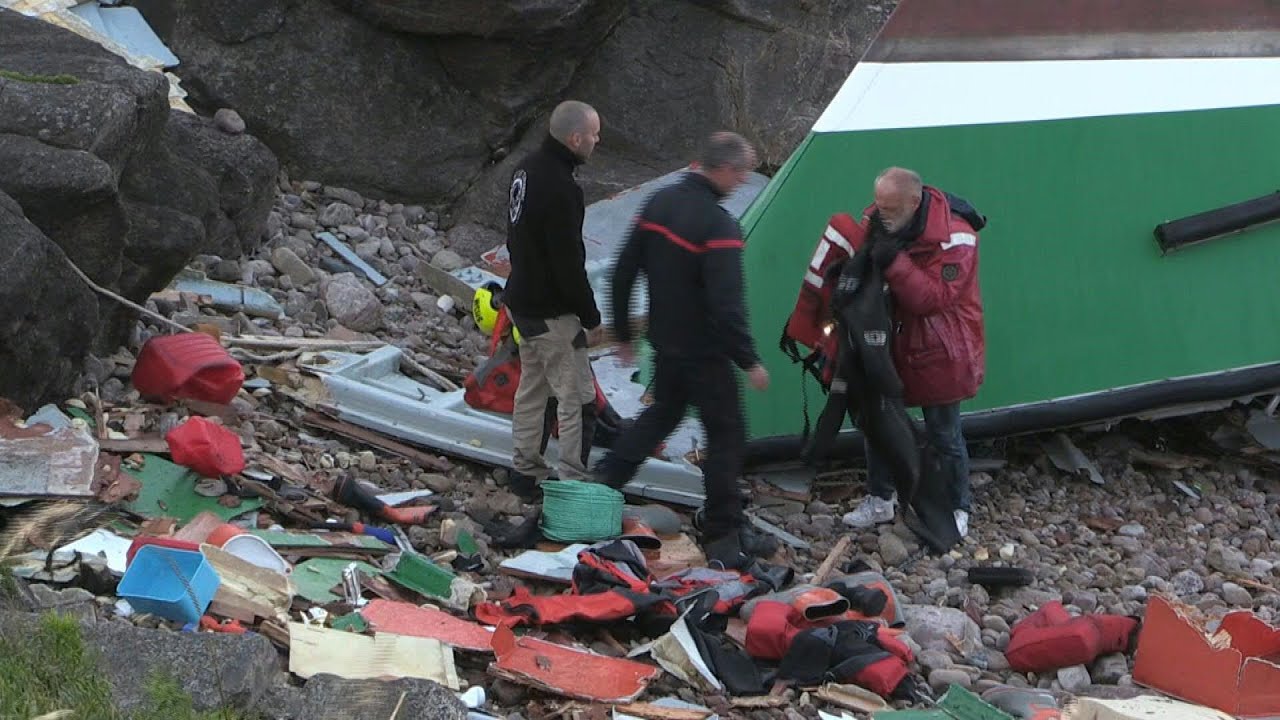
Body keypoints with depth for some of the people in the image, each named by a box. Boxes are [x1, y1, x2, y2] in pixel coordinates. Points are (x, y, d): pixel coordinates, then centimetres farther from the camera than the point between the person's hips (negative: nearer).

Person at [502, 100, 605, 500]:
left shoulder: (527, 170, 7)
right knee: (577, 398, -2)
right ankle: (572, 483, 1)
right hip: (551, 313, -10)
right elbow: (569, 264, -24)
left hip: (522, 301, 10)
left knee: (532, 388, 20)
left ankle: (525, 473, 29)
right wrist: (591, 319, -14)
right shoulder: (560, 189, -26)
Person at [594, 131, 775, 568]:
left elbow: (624, 272, 10)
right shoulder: (719, 227, -23)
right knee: (727, 434, 3)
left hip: (664, 344, 8)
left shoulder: (659, 204, 3)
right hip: (704, 352, -8)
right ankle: (724, 535, 7)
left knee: (661, 414, 28)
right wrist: (749, 361, -17)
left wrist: (622, 333, 19)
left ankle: (602, 482, 29)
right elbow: (725, 304, -26)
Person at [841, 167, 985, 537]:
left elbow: (936, 296, -30)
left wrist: (895, 263, -36)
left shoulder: (953, 238, -24)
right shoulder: (879, 222, -4)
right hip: (891, 344, 6)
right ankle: (879, 501, 31)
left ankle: (958, 509, 22)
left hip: (939, 352, -6)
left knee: (944, 434, 4)